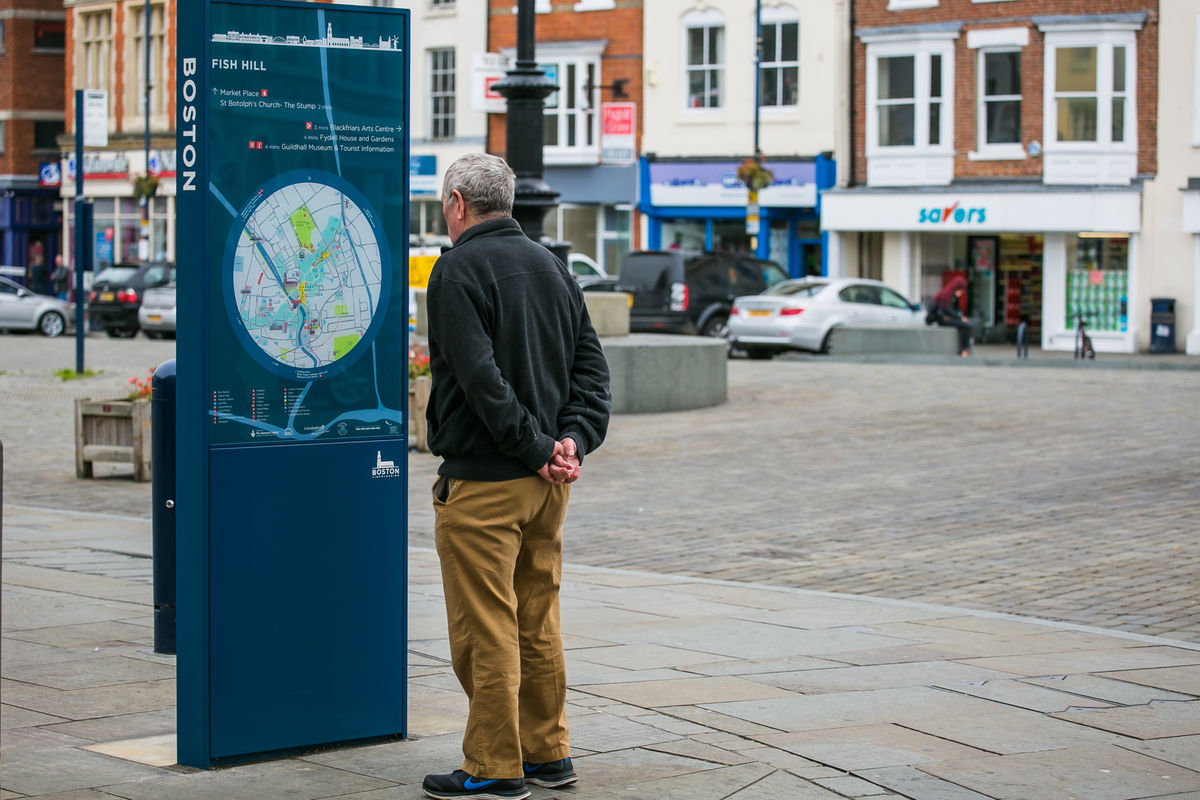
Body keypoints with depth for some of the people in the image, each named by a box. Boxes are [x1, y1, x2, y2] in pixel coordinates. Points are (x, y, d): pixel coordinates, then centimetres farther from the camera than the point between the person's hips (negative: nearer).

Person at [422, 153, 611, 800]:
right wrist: (573, 438, -2)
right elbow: (591, 362, 9)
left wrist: (536, 448, -17)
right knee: (537, 621, 15)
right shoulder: (549, 265, 14)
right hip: (548, 481, 8)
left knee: (485, 630, -2)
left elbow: (480, 376, -20)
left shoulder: (459, 269, -9)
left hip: (482, 480, -8)